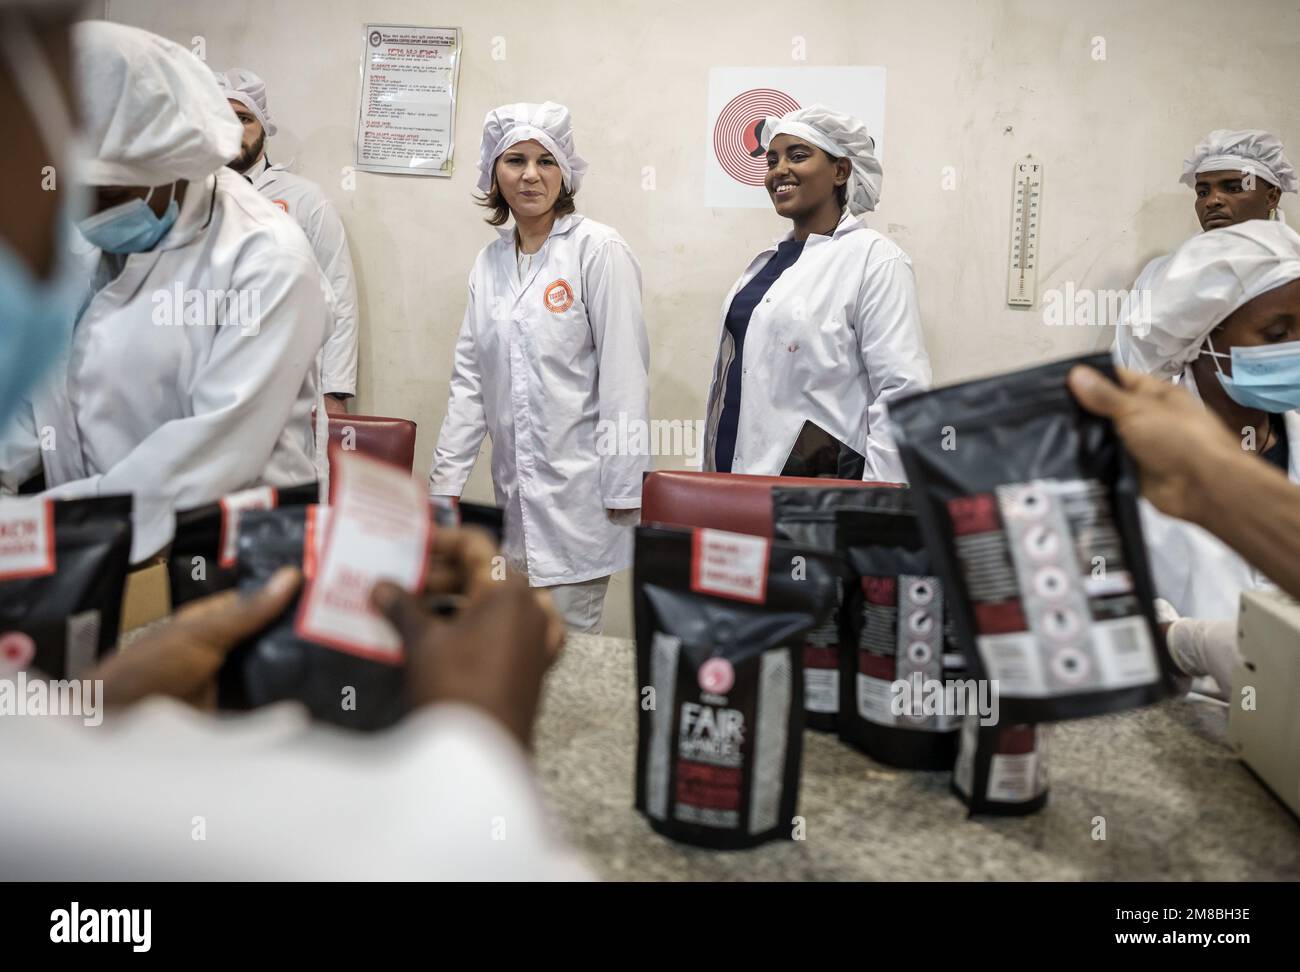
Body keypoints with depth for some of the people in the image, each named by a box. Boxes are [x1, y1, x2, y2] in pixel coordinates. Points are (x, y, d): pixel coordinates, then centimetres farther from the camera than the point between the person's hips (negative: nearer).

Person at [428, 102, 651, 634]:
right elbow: (470, 377, 12)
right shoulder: (490, 261, 11)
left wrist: (623, 491, -12)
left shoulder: (598, 251, -8)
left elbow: (623, 375, -11)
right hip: (516, 490, 5)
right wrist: (445, 479, 9)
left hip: (578, 491, -5)